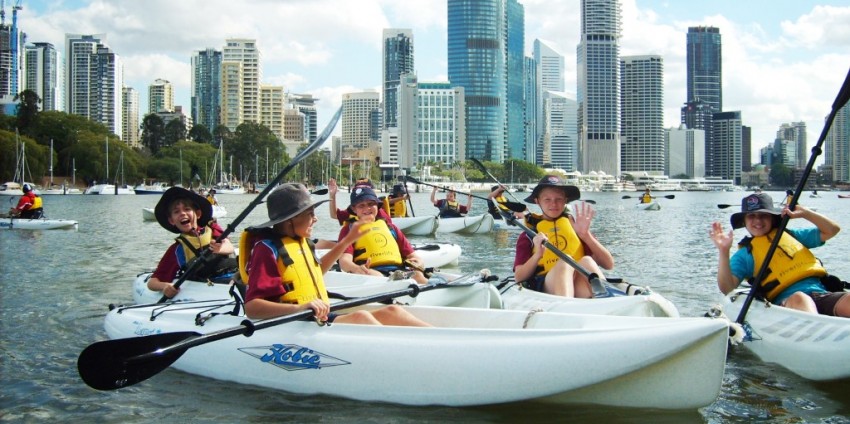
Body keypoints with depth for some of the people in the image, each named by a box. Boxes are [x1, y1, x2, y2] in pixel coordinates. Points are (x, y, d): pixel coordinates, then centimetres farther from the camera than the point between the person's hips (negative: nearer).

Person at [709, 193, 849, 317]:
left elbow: (832, 230, 27)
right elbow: (726, 289, 0)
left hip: (822, 295, 4)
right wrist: (724, 252, -12)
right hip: (786, 302, -3)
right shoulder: (744, 254, 14)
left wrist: (803, 213, 12)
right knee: (799, 298, -39)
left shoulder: (790, 235, 26)